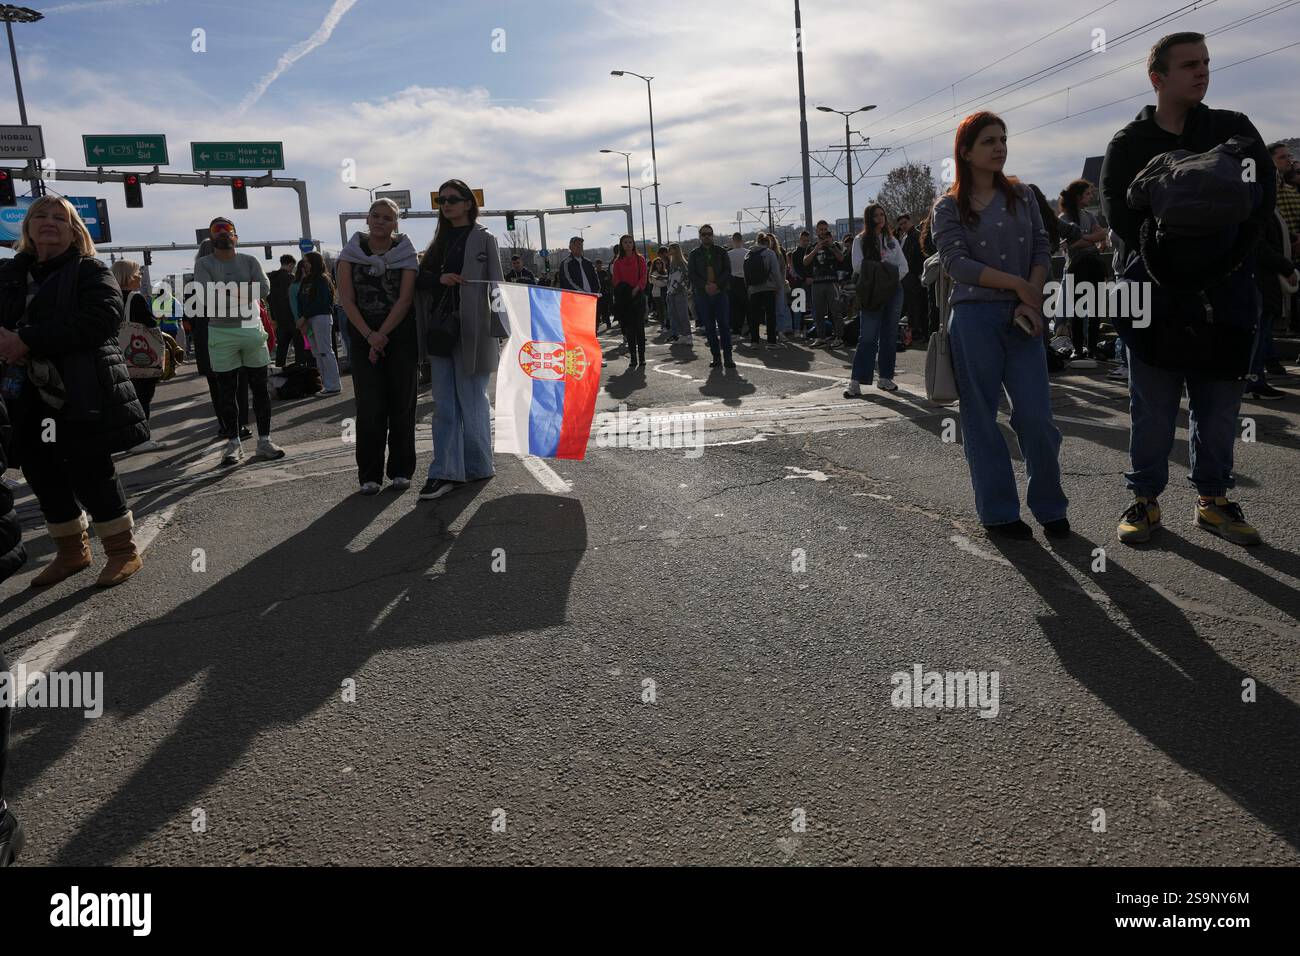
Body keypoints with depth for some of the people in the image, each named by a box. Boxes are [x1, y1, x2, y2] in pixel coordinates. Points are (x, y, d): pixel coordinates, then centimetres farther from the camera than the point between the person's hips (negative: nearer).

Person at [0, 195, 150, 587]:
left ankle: (122, 551, 12)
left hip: (83, 395, -6)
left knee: (90, 472, -5)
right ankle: (71, 552, 28)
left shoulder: (91, 272, -2)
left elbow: (100, 318, -18)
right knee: (41, 473, 11)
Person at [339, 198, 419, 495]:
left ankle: (401, 471, 12)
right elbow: (347, 299, -1)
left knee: (402, 404, 2)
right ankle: (369, 475, 6)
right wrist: (369, 336, -11)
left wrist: (382, 335, -12)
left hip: (401, 335, 0)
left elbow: (405, 299, -6)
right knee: (369, 406, -2)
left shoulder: (405, 254, 1)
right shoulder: (351, 253, 5)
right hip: (363, 336, 1)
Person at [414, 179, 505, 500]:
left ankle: (478, 466, 15)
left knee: (472, 399, 2)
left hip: (471, 328, -6)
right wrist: (440, 278, -8)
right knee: (444, 402, 2)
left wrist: (500, 327, -12)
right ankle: (446, 472, 3)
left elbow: (496, 284, -5)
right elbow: (421, 277, 14)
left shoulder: (483, 239, 0)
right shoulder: (441, 240, 17)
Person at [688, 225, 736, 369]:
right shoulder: (694, 254, 8)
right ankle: (716, 357, 10)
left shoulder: (721, 252, 8)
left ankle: (727, 357, -4)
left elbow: (727, 271, 2)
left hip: (720, 293, -1)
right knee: (709, 327, 3)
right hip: (702, 294, 1)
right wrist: (705, 285, -13)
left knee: (724, 325, -5)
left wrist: (717, 285, -13)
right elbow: (691, 274, 0)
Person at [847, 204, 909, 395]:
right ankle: (856, 381, -13)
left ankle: (886, 378, 12)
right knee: (868, 336, -11)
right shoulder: (861, 240, 4)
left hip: (893, 290, 4)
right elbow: (857, 266, -7)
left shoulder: (892, 241, 15)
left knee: (890, 336, 5)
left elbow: (904, 267, 9)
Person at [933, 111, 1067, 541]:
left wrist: (1033, 301, -8)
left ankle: (1050, 507, 12)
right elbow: (956, 262, -9)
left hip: (1022, 317, 3)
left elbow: (1041, 250, 8)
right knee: (981, 418, 2)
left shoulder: (1022, 197, 13)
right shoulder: (949, 208, 2)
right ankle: (998, 512, 13)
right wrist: (1017, 284, -13)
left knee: (1036, 416, -3)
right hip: (974, 318, -2)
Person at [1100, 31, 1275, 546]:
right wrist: (1163, 268, -18)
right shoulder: (1128, 145, 3)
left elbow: (1263, 197, 2)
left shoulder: (1235, 130, 9)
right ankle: (1145, 498, 14)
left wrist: (1230, 260, -11)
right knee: (1153, 407, 3)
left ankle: (1213, 499, 19)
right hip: (1154, 293, -2)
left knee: (1218, 407, 7)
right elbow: (1120, 216, -8)